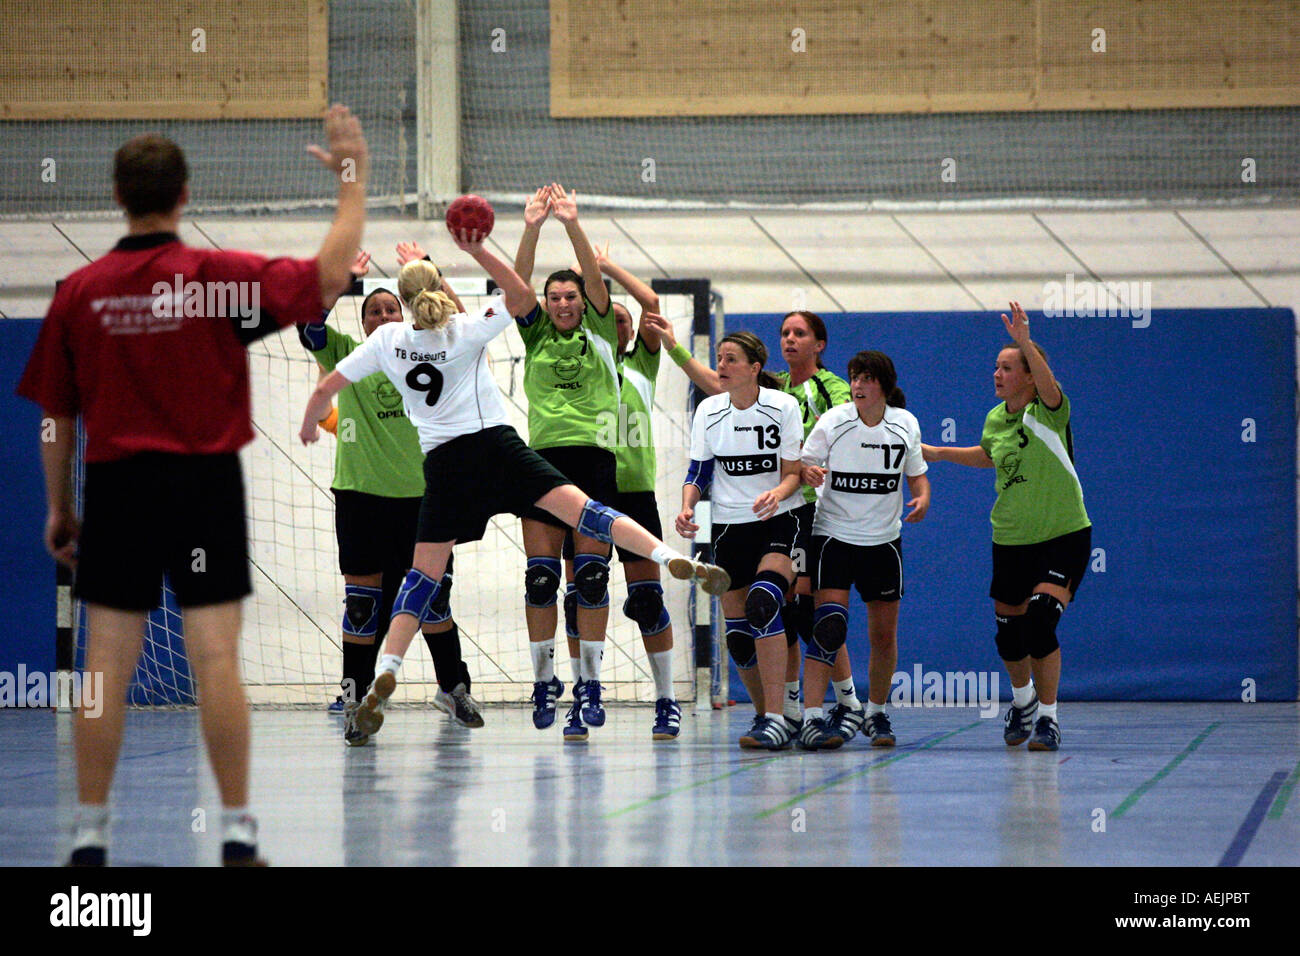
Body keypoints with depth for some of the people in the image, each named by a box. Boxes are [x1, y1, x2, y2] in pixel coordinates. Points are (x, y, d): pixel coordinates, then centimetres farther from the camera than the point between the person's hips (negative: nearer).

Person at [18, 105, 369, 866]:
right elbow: (330, 276, -9)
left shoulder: (79, 292, 0)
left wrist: (59, 507, 15)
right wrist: (354, 178, 2)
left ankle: (90, 837, 7)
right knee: (216, 662, -1)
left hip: (117, 487, 2)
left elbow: (56, 413, 5)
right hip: (204, 484, -2)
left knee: (107, 666, 5)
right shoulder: (217, 276, -7)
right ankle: (238, 833, 0)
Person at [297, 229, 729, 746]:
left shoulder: (387, 339, 5)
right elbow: (523, 298, -4)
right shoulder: (464, 331, -1)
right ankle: (672, 559, -29)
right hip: (494, 446, -2)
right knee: (581, 509, -12)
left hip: (443, 464, 2)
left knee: (424, 575, 5)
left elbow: (326, 387, 10)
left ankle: (386, 671, -11)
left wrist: (310, 425, 29)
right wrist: (479, 252, -12)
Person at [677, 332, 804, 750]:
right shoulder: (708, 411, 2)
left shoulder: (783, 406, -7)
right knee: (737, 631, 2)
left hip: (779, 521, -4)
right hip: (729, 526, 4)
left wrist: (778, 493, -26)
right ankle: (764, 715, 23)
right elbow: (698, 473, 6)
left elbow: (793, 472, -5)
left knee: (763, 604, -28)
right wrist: (687, 508, -13)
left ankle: (775, 717, -29)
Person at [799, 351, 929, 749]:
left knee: (884, 635, 7)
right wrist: (807, 472, -30)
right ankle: (811, 720, -21)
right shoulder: (832, 422, -9)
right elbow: (801, 466, -7)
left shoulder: (905, 425, -1)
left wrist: (922, 497, -10)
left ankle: (877, 713, 28)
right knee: (828, 624, -18)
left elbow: (917, 474, 11)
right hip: (833, 535, -3)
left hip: (884, 539, 3)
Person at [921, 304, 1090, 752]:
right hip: (1011, 539, 6)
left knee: (1040, 622, -21)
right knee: (1008, 632, 11)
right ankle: (1023, 699, 41)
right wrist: (939, 453, 19)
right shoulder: (996, 418, 2)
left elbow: (1049, 386, -38)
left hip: (1064, 535, -6)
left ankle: (1047, 717, -7)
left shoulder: (1048, 412, -14)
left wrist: (1025, 343, -53)